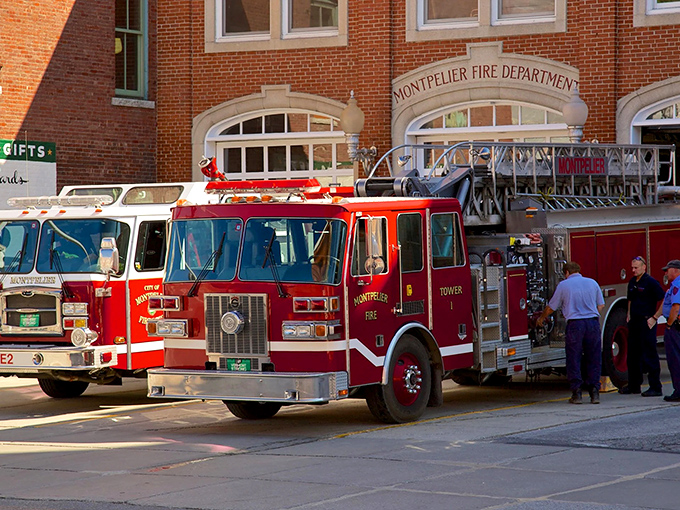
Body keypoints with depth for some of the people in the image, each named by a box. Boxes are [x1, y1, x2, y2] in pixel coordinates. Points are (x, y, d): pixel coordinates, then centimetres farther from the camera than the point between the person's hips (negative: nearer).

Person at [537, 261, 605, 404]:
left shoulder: (564, 285, 3)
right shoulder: (592, 283, 11)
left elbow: (551, 307, 11)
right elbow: (601, 305, 14)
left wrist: (541, 318, 28)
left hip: (575, 324, -3)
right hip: (593, 323, 3)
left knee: (573, 360, 4)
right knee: (593, 359, 8)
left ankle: (576, 393, 0)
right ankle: (594, 391, 6)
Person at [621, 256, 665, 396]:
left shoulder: (651, 282, -10)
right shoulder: (632, 282, 13)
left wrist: (655, 318, -14)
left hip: (646, 323, -8)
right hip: (634, 322, 8)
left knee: (650, 356, -6)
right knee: (633, 354, 12)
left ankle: (655, 388, -2)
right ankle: (634, 385, 22)